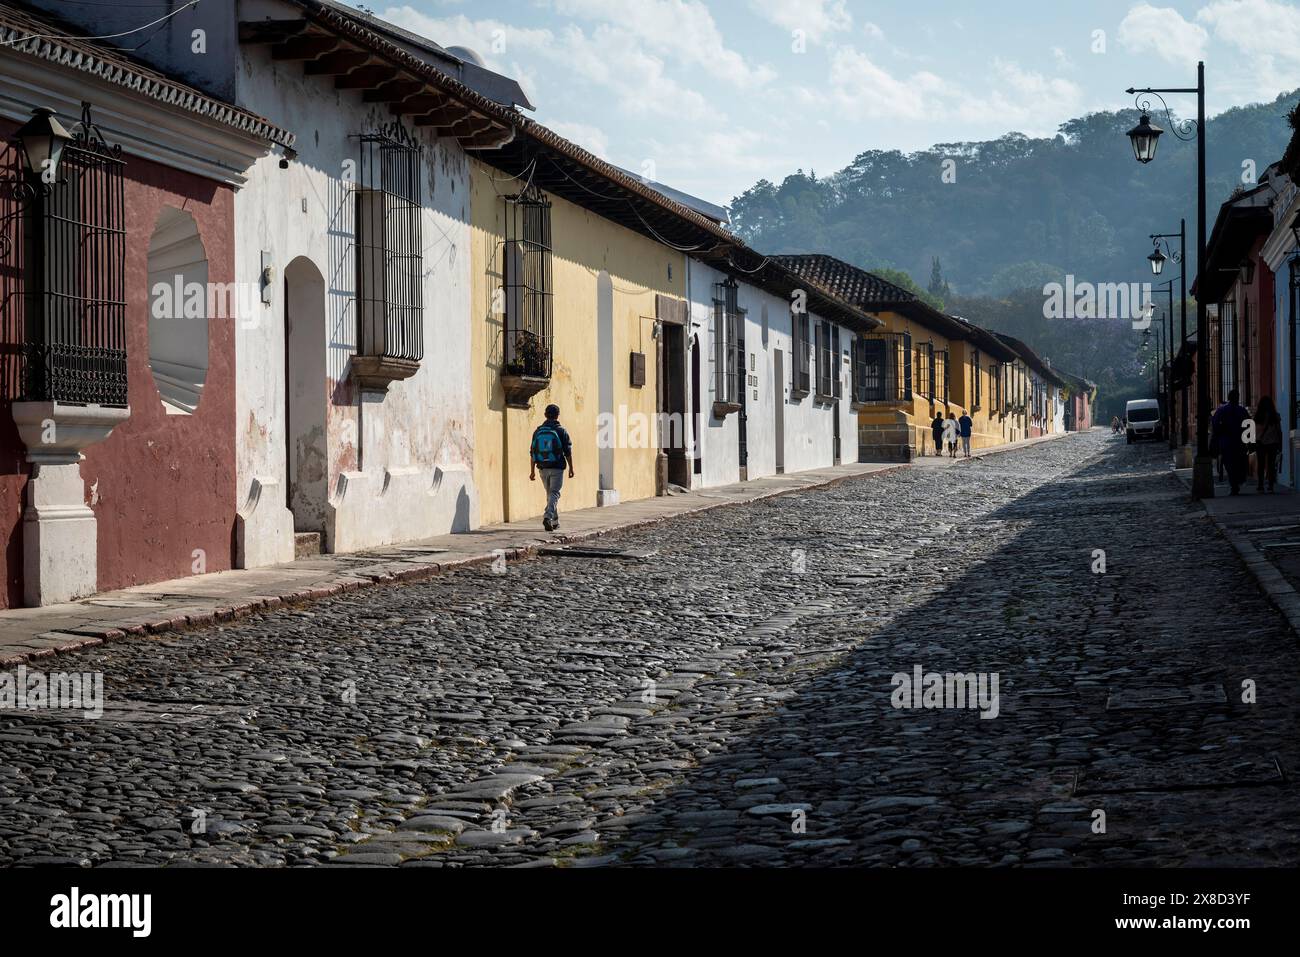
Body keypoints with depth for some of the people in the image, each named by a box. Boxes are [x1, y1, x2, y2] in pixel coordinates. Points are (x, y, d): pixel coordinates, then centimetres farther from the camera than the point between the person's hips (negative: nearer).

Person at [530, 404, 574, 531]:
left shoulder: (538, 431, 5)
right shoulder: (561, 431, -7)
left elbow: (533, 452, 5)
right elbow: (568, 452, -7)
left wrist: (533, 471, 10)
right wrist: (571, 468, 2)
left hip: (543, 468, 4)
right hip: (557, 468, -4)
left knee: (550, 493, 17)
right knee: (554, 493, -4)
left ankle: (555, 521, 22)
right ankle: (547, 517, -25)